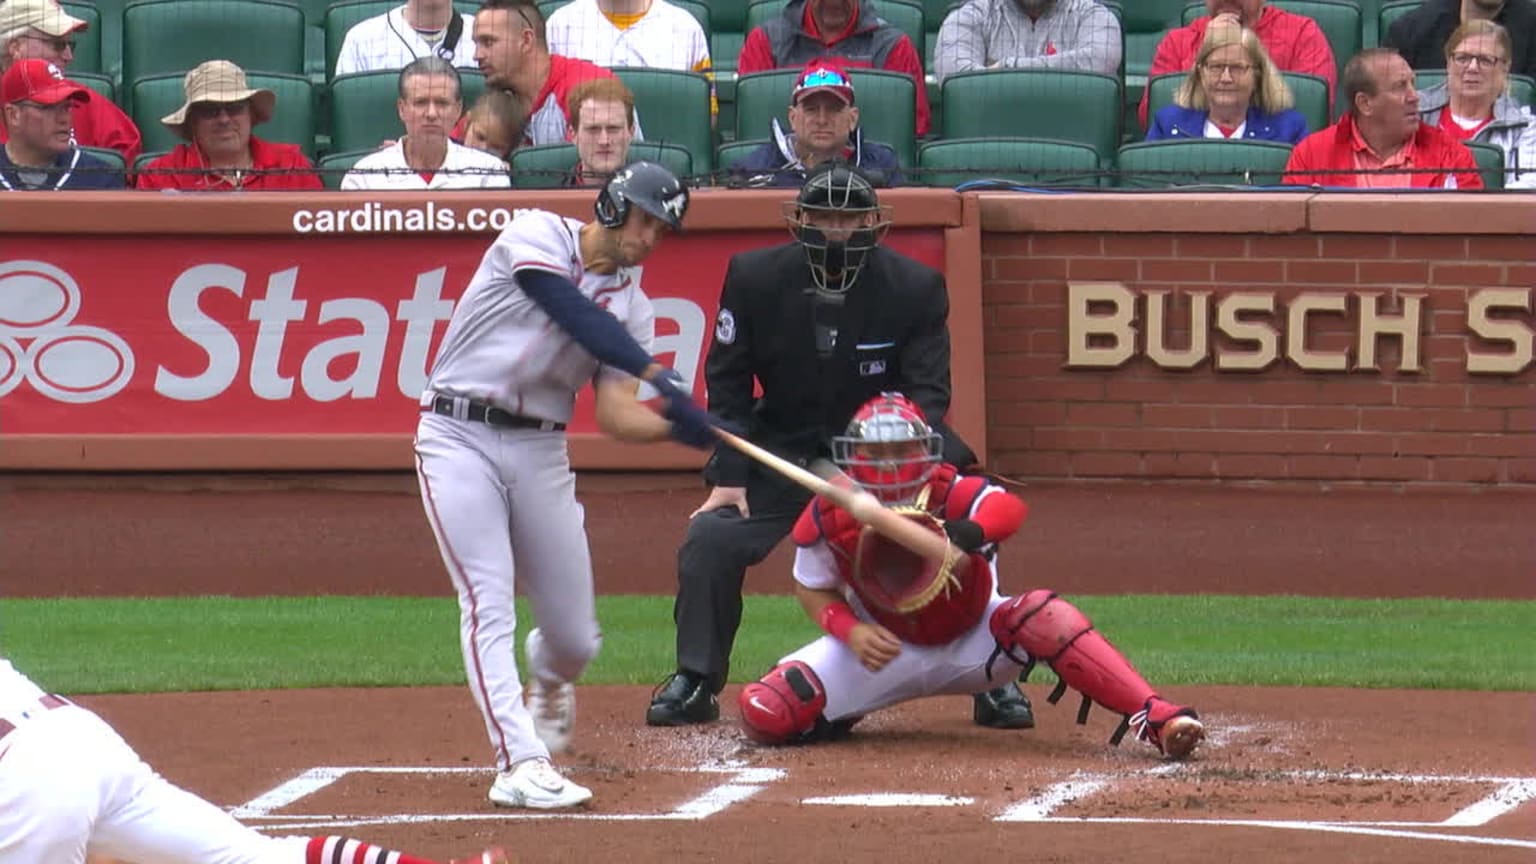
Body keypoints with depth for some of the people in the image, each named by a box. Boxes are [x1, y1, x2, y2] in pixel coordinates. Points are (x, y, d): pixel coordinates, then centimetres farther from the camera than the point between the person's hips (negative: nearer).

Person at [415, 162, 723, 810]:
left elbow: (615, 414, -4)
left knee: (575, 639, 5)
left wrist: (680, 424, -25)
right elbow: (576, 315, -23)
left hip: (541, 452, 5)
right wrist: (657, 378, -33)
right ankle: (520, 763, -21)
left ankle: (548, 682, 41)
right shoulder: (537, 237, -6)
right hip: (460, 438, -5)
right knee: (488, 604, -17)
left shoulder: (632, 304, 8)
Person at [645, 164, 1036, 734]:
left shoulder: (916, 287, -13)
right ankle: (694, 683, 1)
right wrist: (729, 476, -11)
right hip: (782, 449, 1)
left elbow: (928, 394, -13)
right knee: (710, 539, -16)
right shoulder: (754, 278, -10)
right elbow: (727, 385, -2)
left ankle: (993, 684, -2)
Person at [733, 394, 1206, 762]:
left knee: (1042, 615, -34)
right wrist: (851, 632, -24)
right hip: (884, 648, 2)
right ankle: (841, 716, 18)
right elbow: (813, 590, -2)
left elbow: (1008, 508, -50)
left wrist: (959, 539, -72)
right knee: (765, 714, -19)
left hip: (971, 642, -2)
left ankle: (1158, 719, -39)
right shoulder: (827, 518, -18)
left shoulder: (955, 495, -26)